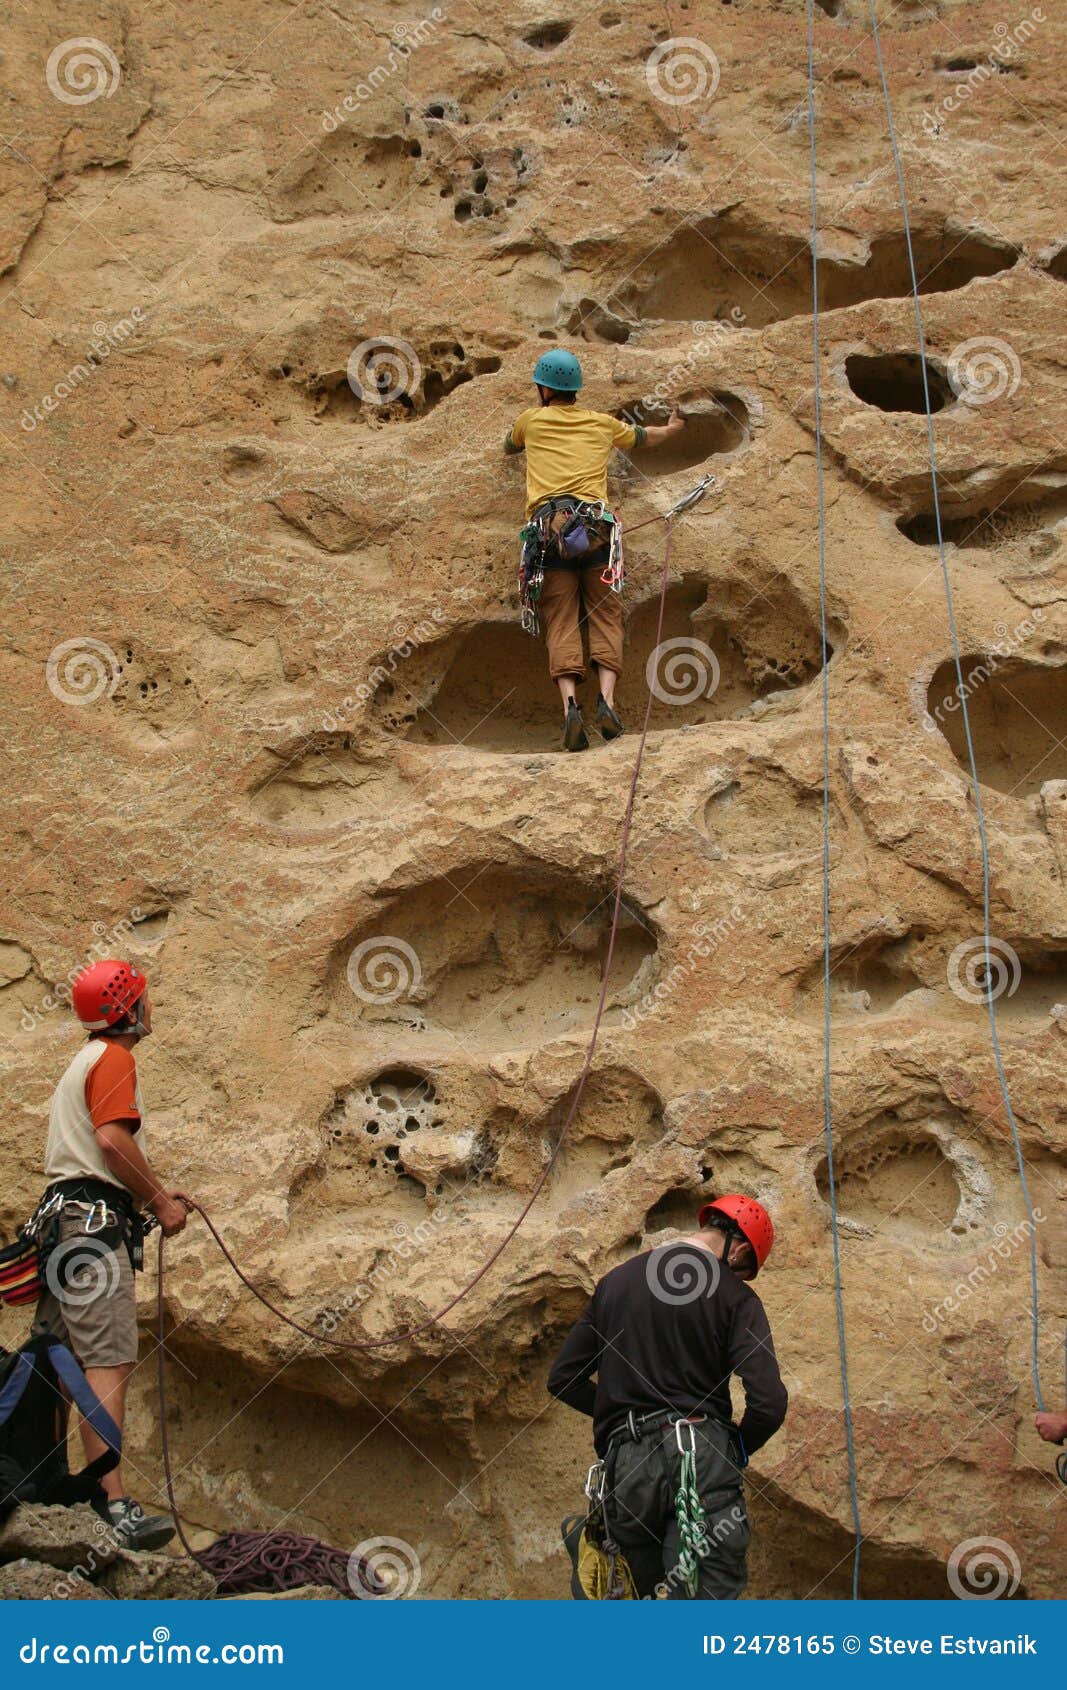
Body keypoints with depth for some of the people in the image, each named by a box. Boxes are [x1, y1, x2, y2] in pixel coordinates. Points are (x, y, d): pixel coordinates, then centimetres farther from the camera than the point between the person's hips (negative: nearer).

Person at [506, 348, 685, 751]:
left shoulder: (532, 419, 20)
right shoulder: (602, 423, 23)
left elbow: (509, 445, 44)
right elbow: (645, 437, 42)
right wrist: (672, 428, 65)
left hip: (549, 525, -1)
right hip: (593, 523, 1)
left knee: (561, 622, -5)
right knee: (605, 616, 1)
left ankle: (570, 704, -25)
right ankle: (606, 699, -20)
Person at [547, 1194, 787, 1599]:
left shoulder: (615, 1280, 19)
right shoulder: (733, 1296, 3)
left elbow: (562, 1379, 20)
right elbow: (769, 1402, -8)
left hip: (626, 1466, 5)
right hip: (700, 1456, -5)